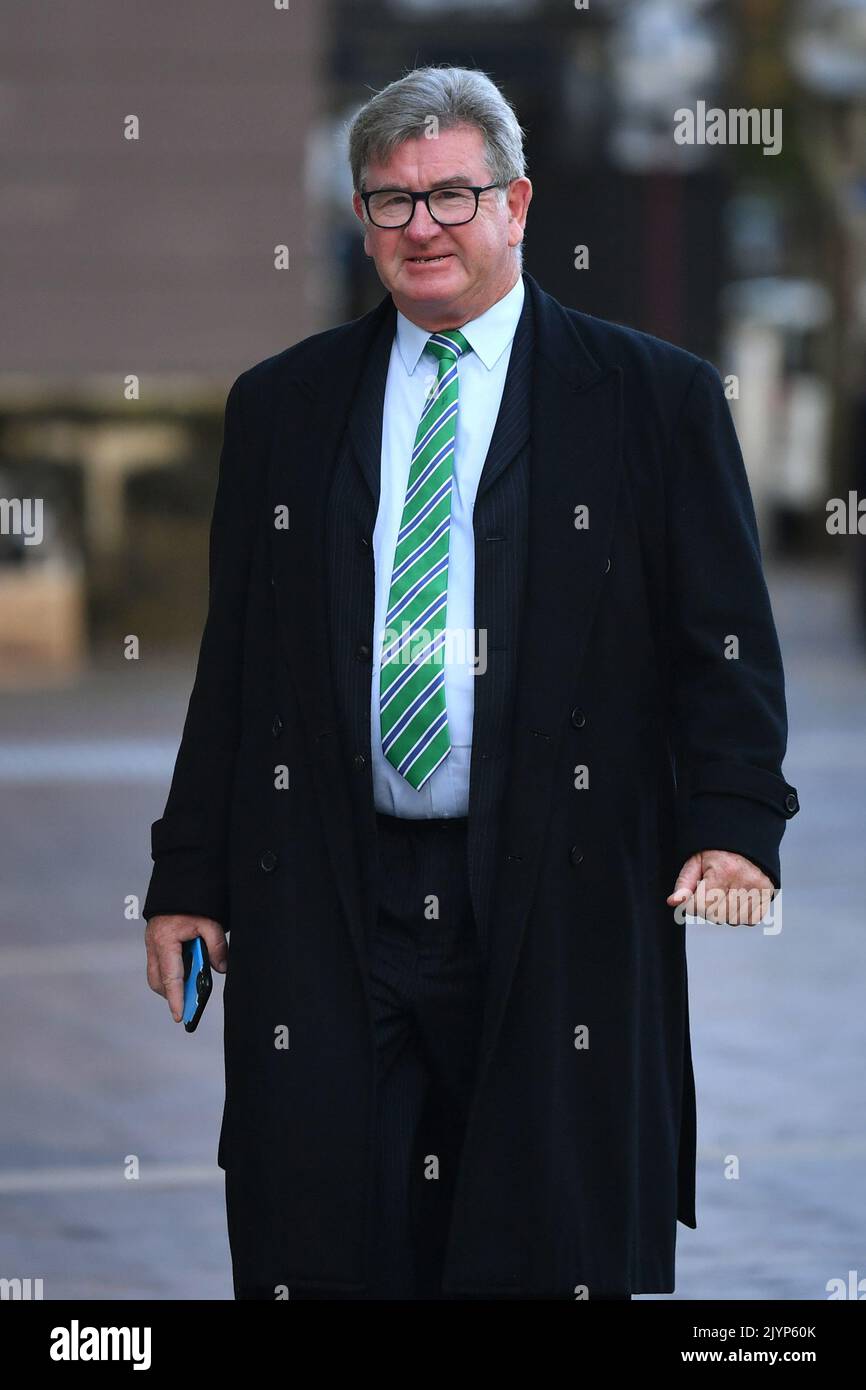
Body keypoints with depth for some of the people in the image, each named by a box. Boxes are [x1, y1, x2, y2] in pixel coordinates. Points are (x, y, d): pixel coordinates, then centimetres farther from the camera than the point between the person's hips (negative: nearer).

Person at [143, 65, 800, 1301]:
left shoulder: (657, 399, 5)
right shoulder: (279, 407, 14)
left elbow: (727, 646, 1)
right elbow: (232, 661, 14)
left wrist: (735, 832, -14)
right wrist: (188, 881, 9)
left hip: (560, 911, -2)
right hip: (328, 911, 2)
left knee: (555, 1249, 0)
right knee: (325, 1248, -1)